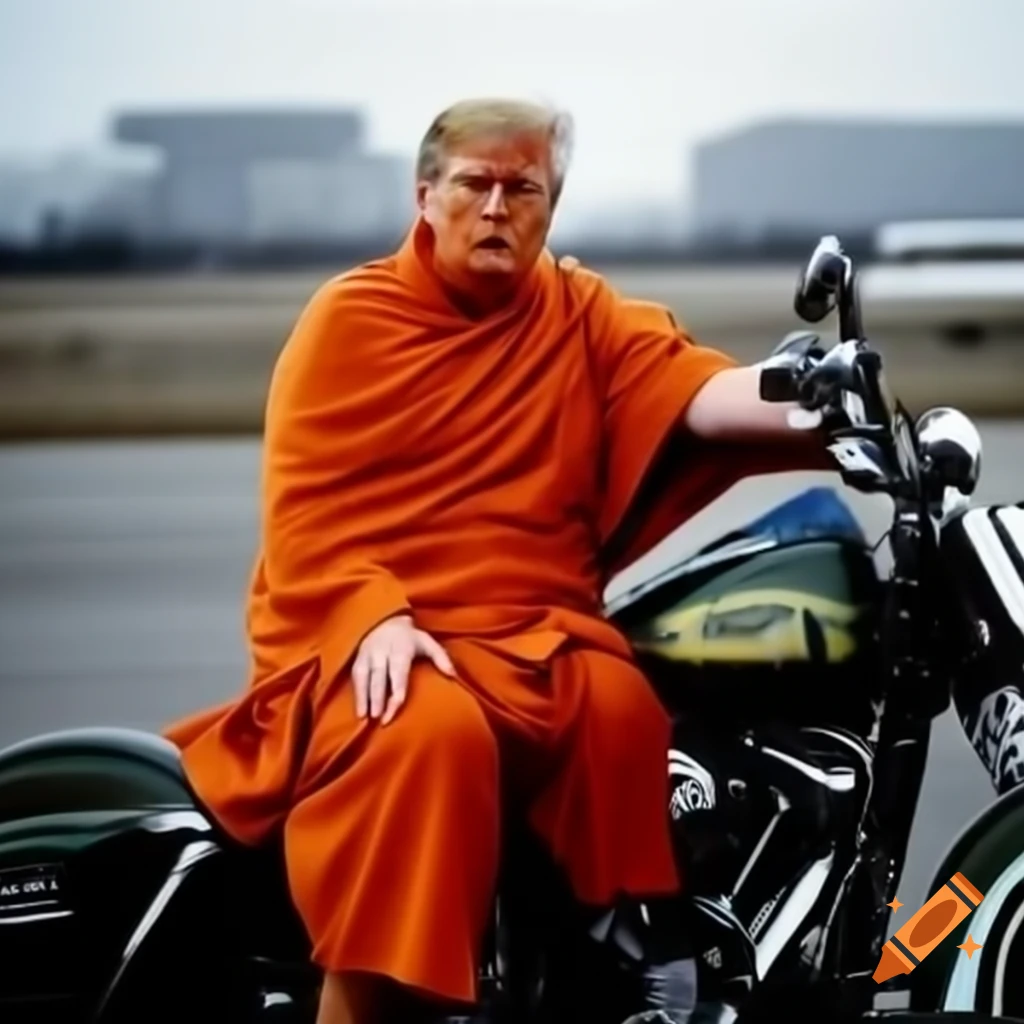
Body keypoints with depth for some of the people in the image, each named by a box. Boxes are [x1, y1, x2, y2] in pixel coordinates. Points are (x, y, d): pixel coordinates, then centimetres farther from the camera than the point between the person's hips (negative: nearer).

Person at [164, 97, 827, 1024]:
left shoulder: (584, 313, 13)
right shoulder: (350, 317, 5)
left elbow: (695, 388, -6)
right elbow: (301, 506, -4)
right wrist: (376, 616, -21)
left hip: (535, 633, 3)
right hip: (365, 636, -3)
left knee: (622, 711, -29)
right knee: (433, 730, -34)